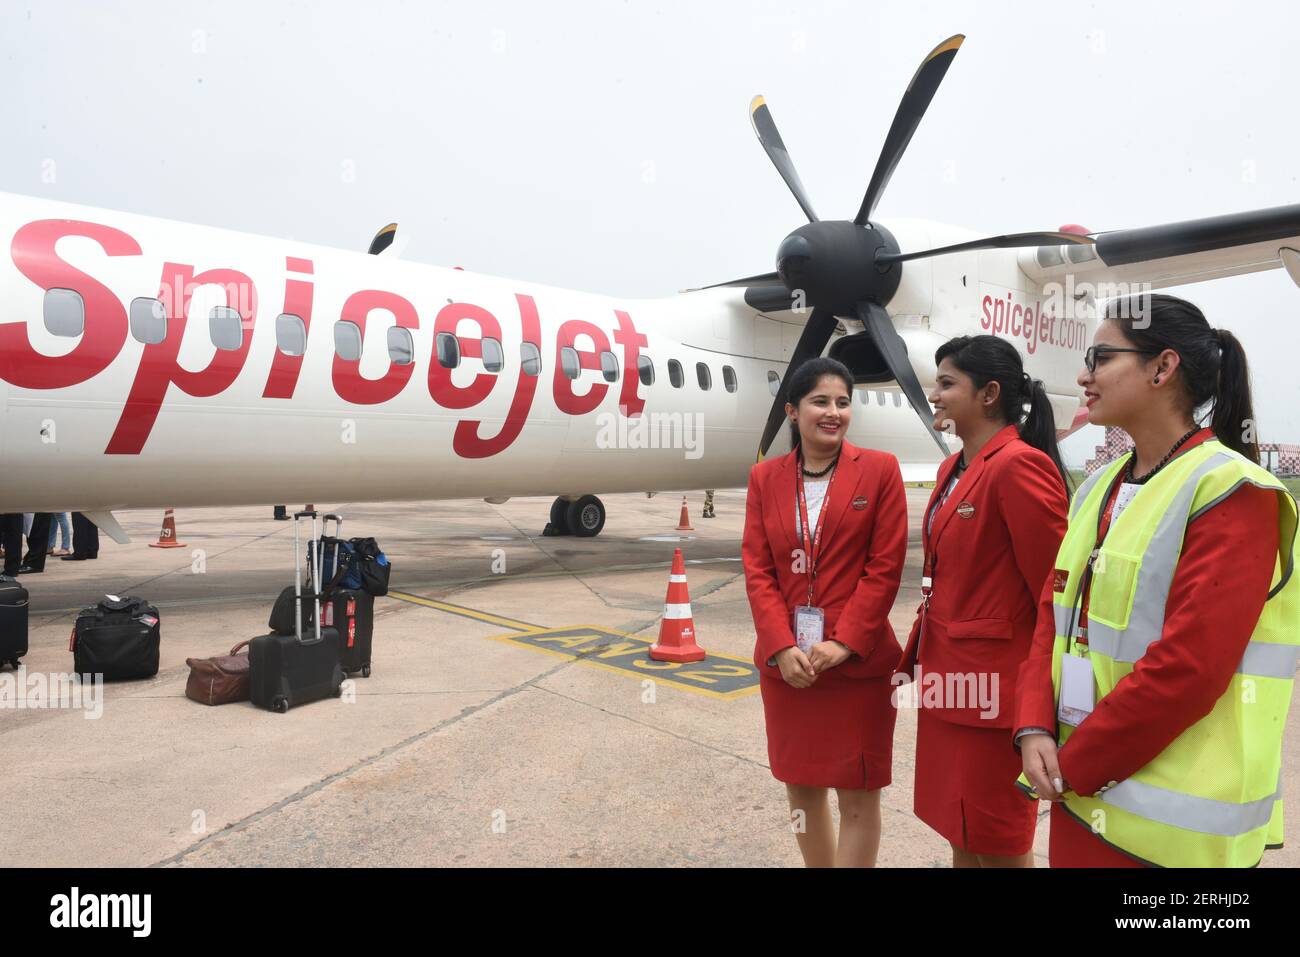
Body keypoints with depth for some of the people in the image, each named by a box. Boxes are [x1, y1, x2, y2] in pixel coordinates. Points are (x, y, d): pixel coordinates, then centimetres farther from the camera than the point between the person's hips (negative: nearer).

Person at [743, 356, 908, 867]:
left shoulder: (880, 470, -3)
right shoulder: (765, 478, 5)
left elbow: (885, 567, -7)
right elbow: (757, 570, 0)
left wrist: (843, 643, -15)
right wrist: (783, 647, -11)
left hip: (858, 661, -3)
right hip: (785, 661, 3)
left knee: (858, 794, 7)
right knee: (800, 786, 17)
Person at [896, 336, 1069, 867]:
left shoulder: (1020, 465, -18)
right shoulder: (952, 470, 11)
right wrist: (914, 657, 15)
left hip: (993, 683, -9)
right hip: (946, 676, 9)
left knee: (998, 847, 8)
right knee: (961, 840, 20)